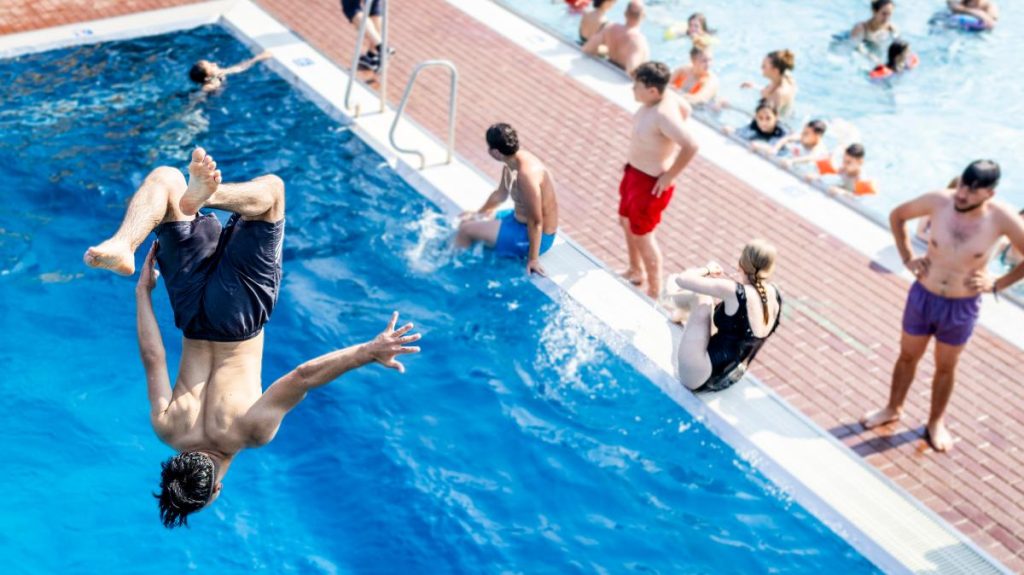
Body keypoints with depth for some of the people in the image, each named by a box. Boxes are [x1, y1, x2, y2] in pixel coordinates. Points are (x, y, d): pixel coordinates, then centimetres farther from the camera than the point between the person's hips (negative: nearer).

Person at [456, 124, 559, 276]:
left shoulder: (527, 174, -35)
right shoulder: (511, 162, -5)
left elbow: (536, 221, -29)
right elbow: (500, 194, 15)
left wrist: (533, 259, -23)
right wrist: (478, 213, 23)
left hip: (536, 235, -9)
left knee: (466, 229, -8)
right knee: (468, 221, 17)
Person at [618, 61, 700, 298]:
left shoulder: (663, 115, -35)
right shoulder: (663, 96, -7)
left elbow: (691, 146, -41)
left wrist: (670, 176, -27)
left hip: (651, 182, -10)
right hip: (635, 171, 10)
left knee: (642, 234, 7)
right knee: (626, 221, 27)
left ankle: (654, 293, 27)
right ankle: (636, 271, 50)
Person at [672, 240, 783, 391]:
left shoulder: (735, 293, -26)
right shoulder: (774, 294, -3)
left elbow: (682, 279, -21)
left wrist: (707, 270, -2)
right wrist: (720, 278, 10)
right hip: (729, 377, 8)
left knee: (703, 302, 0)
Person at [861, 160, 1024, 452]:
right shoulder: (939, 201, -18)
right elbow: (897, 215, 0)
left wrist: (997, 284, -12)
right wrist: (908, 257, -4)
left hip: (962, 307, -1)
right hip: (923, 296, 1)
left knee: (945, 367, 18)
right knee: (908, 356, 20)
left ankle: (936, 422, 41)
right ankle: (893, 409, 44)